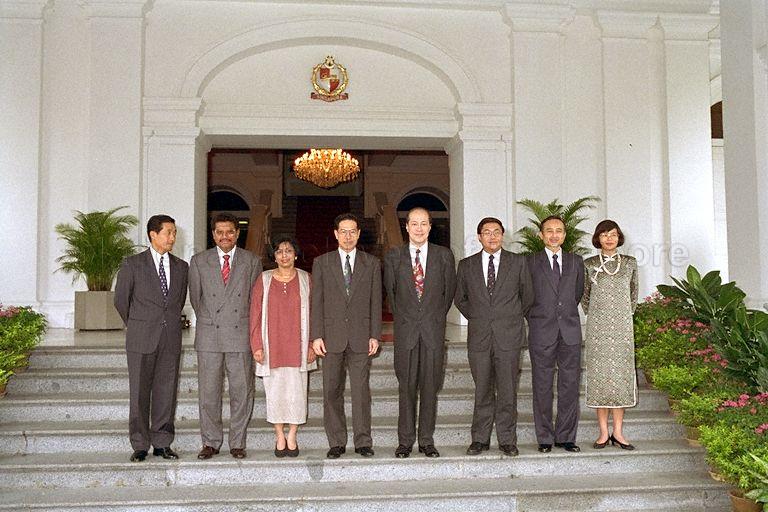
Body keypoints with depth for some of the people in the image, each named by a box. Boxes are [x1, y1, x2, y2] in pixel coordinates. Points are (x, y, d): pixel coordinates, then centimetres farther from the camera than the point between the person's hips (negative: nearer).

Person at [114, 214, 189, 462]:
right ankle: (140, 445, 11)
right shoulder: (132, 264, 0)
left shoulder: (181, 266, 10)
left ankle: (162, 443, 15)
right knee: (139, 393, 2)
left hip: (171, 339, 3)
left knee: (166, 391, 6)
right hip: (142, 339, -3)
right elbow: (121, 299, 7)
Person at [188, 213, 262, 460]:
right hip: (209, 337, 1)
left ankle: (237, 443, 13)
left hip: (240, 335, 0)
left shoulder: (252, 261, 6)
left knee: (242, 391, 3)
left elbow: (256, 298, 11)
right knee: (208, 392, 3)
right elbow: (195, 296, 14)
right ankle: (211, 442, 15)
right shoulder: (199, 261, 7)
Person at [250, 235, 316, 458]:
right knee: (274, 391, 4)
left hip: (297, 345, 0)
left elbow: (312, 314, 3)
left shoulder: (305, 279, 3)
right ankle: (279, 437, 17)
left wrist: (312, 345, -2)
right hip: (272, 345, 0)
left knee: (296, 390, 1)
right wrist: (257, 346, -5)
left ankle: (292, 437, 14)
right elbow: (255, 314, 1)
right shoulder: (264, 280, 2)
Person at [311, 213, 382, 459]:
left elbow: (376, 302, 7)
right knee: (332, 392, 4)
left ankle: (363, 442, 9)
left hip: (361, 337, 0)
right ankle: (336, 443, 12)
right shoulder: (321, 263, 7)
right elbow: (317, 302, 4)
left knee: (361, 390, 0)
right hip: (332, 337, 0)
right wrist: (316, 336, -3)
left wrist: (375, 335, 0)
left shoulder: (372, 263, 9)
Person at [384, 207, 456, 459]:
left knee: (430, 386, 4)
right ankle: (405, 441, 10)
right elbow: (390, 291, 12)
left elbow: (449, 291, 12)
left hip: (433, 330, 0)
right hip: (405, 330, 0)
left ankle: (427, 440, 14)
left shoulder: (444, 256, 5)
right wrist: (402, 318, 11)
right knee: (406, 387, 2)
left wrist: (437, 317, 12)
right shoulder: (393, 257, 4)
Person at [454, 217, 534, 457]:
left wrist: (512, 319, 12)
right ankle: (480, 439, 13)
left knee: (507, 391, 2)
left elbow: (527, 296, 13)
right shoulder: (466, 265, 8)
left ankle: (507, 440, 11)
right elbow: (460, 298, 17)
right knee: (482, 391, 5)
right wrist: (476, 319, 11)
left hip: (508, 336, -1)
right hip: (479, 337, 1)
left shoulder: (518, 262, 5)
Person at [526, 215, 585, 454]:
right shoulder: (530, 262, 4)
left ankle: (566, 437, 12)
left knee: (570, 385, 3)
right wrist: (534, 319, 6)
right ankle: (545, 438, 9)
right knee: (542, 386, 1)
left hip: (570, 329, 2)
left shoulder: (576, 262, 12)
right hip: (542, 332, -2)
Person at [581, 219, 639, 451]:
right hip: (597, 327, -1)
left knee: (621, 375, 0)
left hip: (622, 327, 1)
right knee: (599, 375, 0)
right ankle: (604, 432, 7)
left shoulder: (630, 263, 6)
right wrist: (594, 316, 10)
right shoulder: (588, 264, 3)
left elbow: (633, 294, 16)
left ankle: (618, 432, 7)